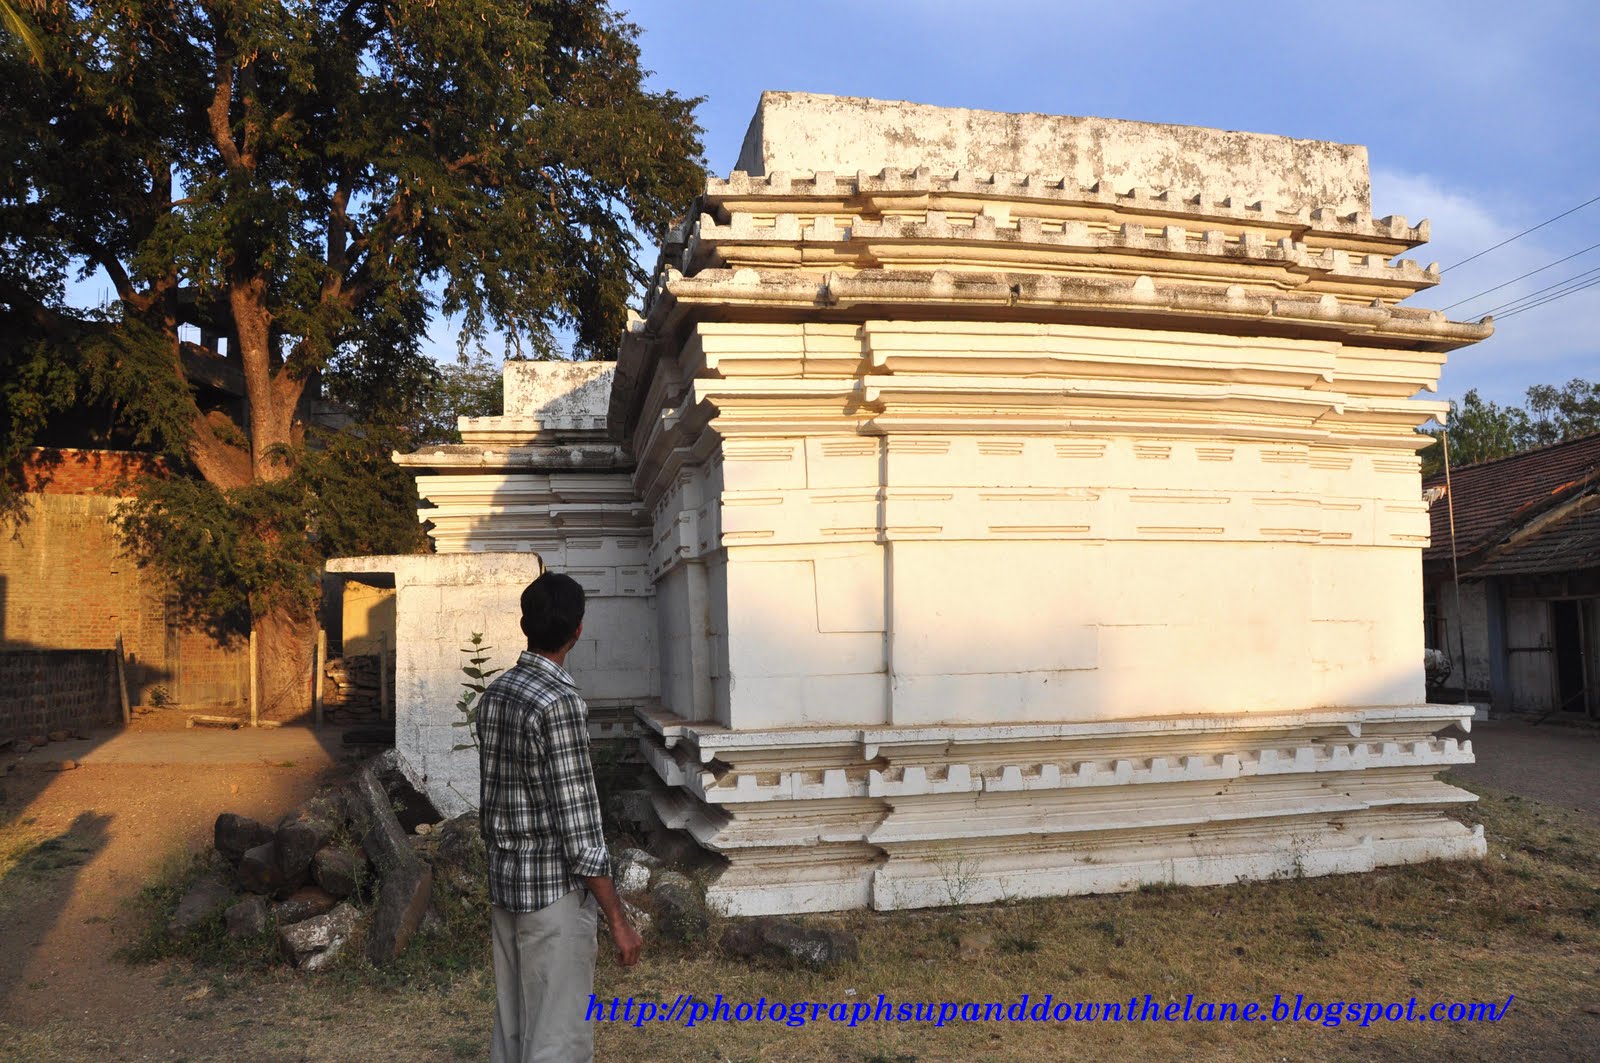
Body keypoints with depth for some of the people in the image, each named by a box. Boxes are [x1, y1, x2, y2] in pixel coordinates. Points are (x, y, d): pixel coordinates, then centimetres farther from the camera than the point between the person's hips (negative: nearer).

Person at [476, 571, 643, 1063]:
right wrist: (618, 919, -16)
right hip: (554, 891, -8)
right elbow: (578, 829, -22)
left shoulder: (495, 693, 5)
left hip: (504, 884, 9)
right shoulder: (559, 702, -21)